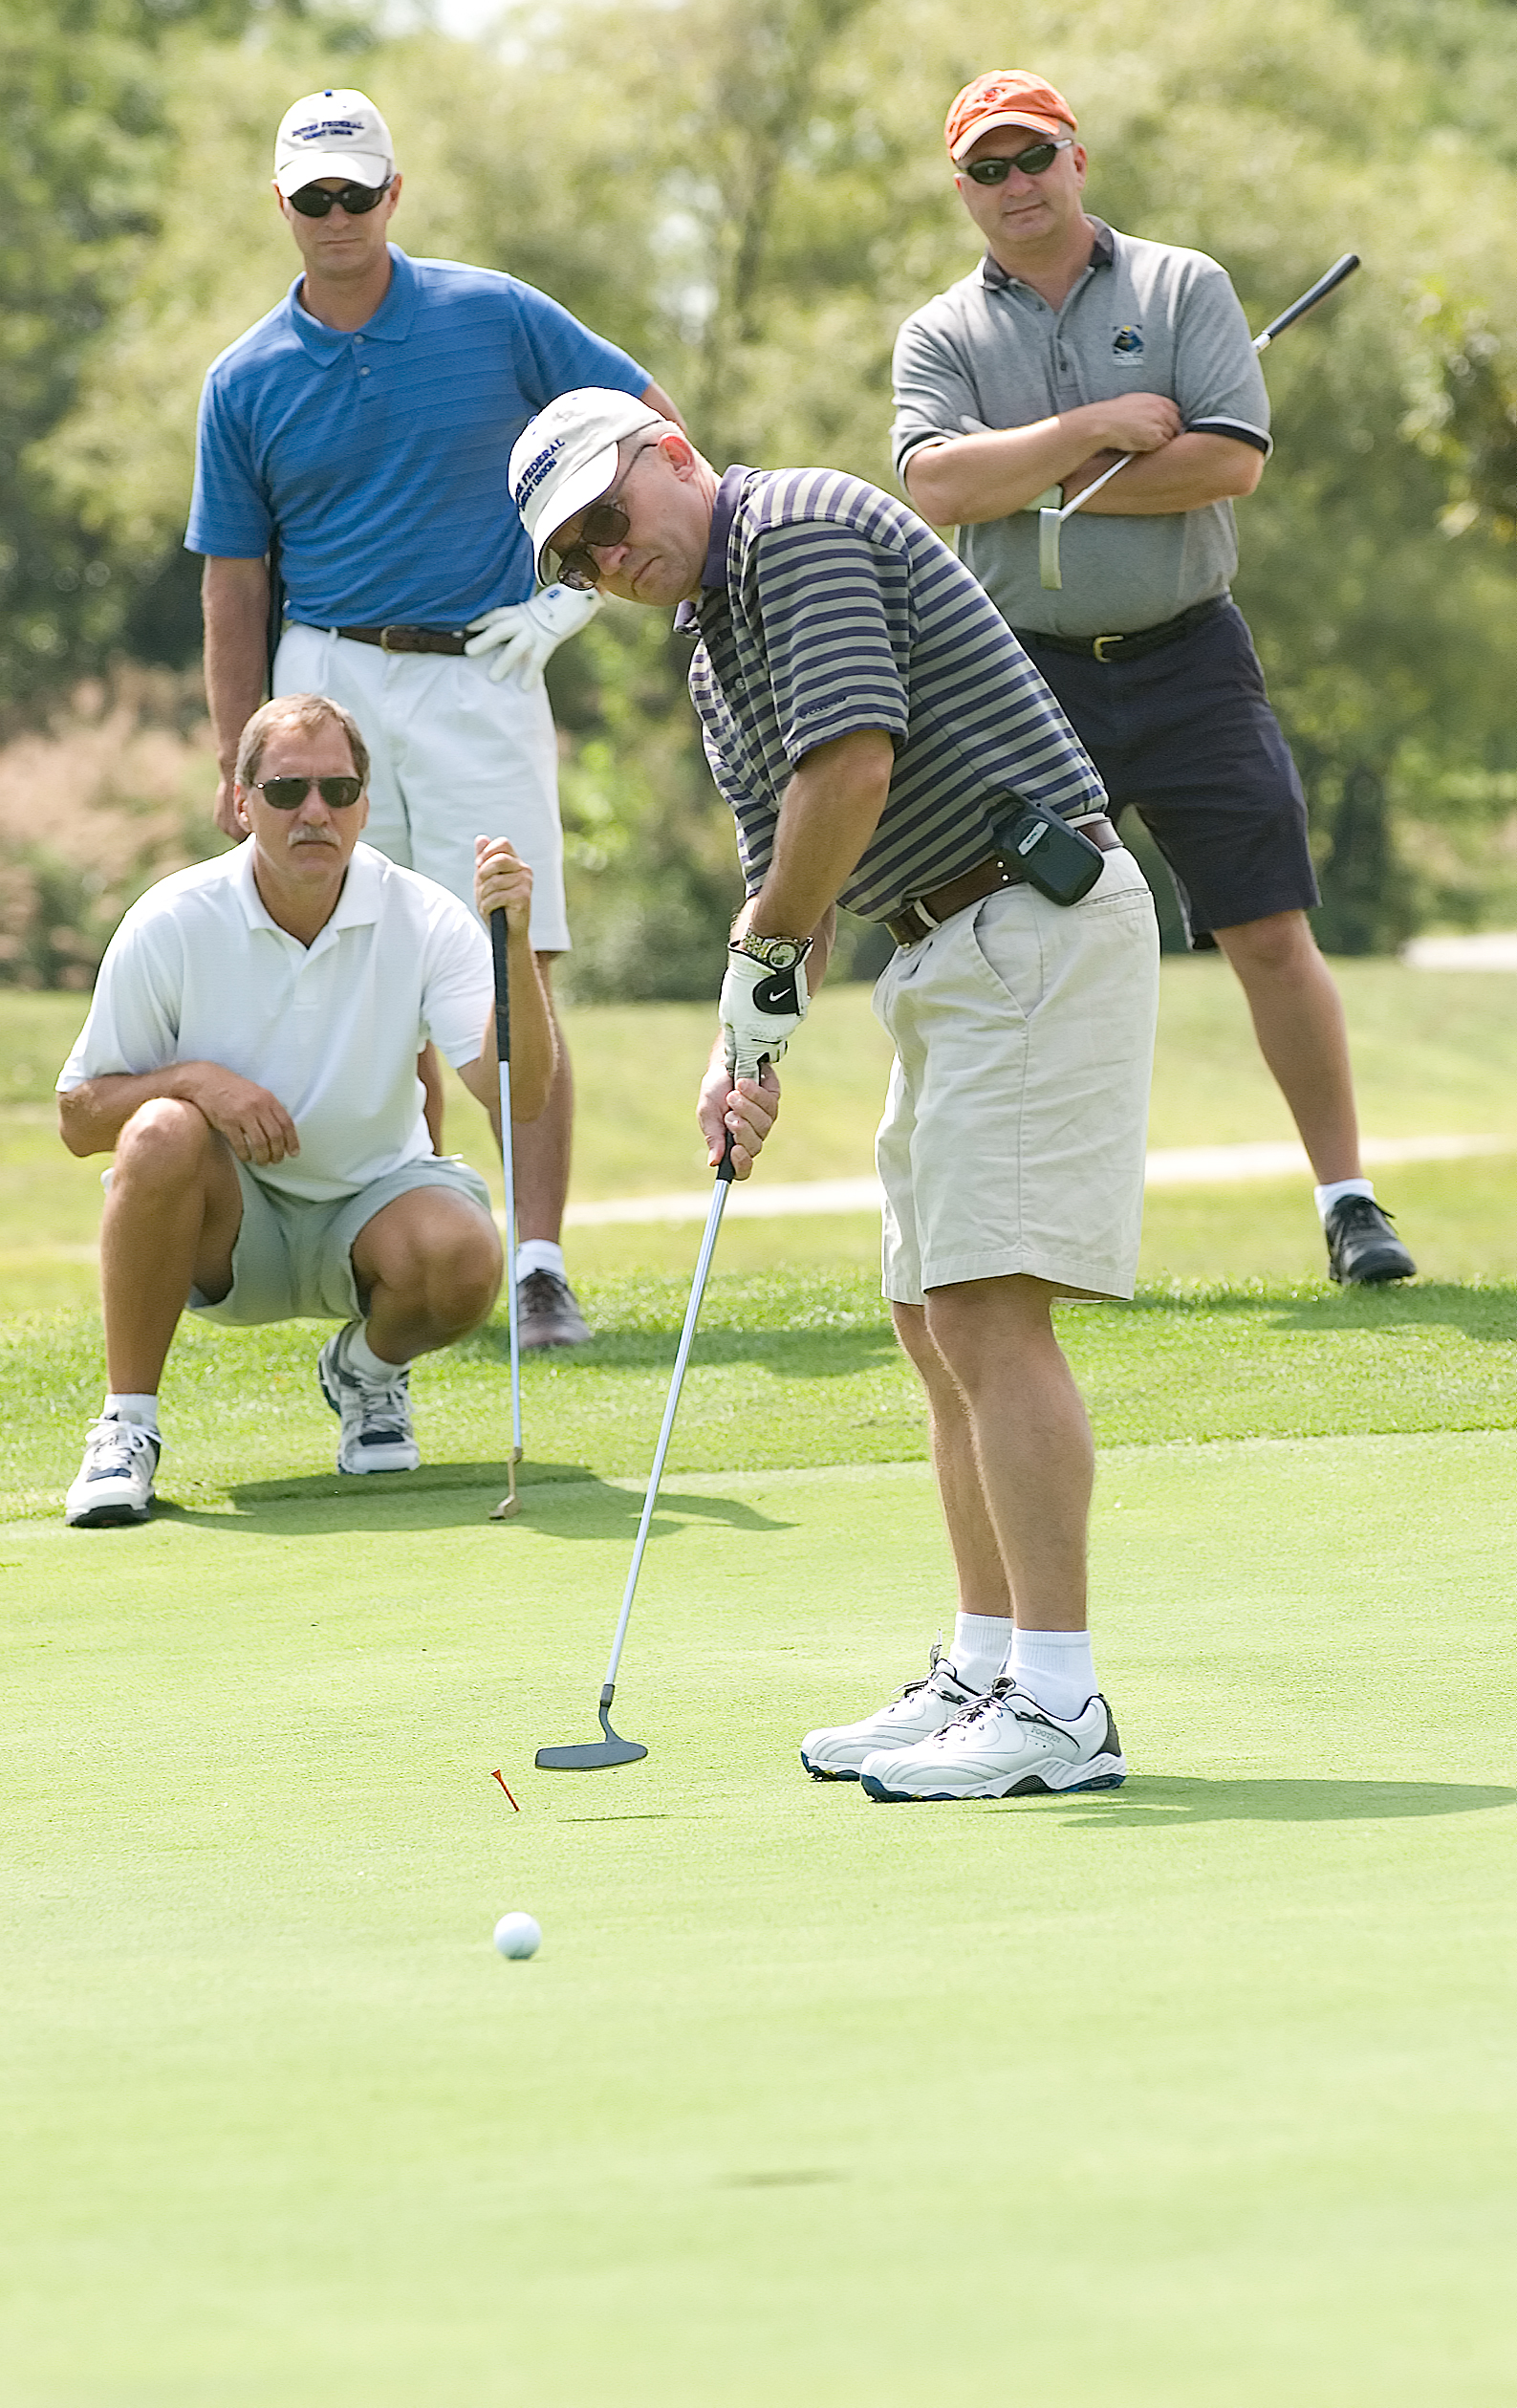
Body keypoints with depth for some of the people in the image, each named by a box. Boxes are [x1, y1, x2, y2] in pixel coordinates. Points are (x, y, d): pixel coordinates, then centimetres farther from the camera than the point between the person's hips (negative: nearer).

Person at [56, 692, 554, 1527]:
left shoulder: (425, 919, -11)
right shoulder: (170, 925, -12)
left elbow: (519, 1096, -21)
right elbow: (80, 1116, -6)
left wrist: (517, 948, -36)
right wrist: (194, 1080, -26)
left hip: (371, 1202, 1)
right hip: (227, 1227, -1)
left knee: (460, 1256, -33)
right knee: (162, 1133, -34)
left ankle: (369, 1367, 6)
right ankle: (127, 1427, -19)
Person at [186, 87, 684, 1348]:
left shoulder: (496, 317, 1)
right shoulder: (246, 381, 6)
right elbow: (235, 592, 9)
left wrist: (576, 594, -1)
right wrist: (242, 771, 4)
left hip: (479, 677, -2)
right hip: (329, 684, 2)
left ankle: (541, 1263, -12)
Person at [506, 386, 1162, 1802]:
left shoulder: (802, 527, -11)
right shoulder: (715, 645, 19)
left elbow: (852, 770, -22)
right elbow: (784, 866, 22)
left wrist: (764, 963, -9)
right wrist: (747, 1050, 5)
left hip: (1038, 927, -11)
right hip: (954, 951, 11)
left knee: (988, 1306, -16)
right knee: (935, 1317, 13)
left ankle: (1057, 1707, -18)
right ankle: (984, 1673, 19)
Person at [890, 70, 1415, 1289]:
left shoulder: (1183, 287, 4)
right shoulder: (941, 336, 6)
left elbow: (1233, 460, -10)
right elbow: (937, 485, -12)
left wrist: (1037, 484, -10)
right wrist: (1096, 431, -15)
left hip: (1189, 662, -1)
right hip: (1028, 676, 1)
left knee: (1273, 935, -5)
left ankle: (1348, 1200, 3)